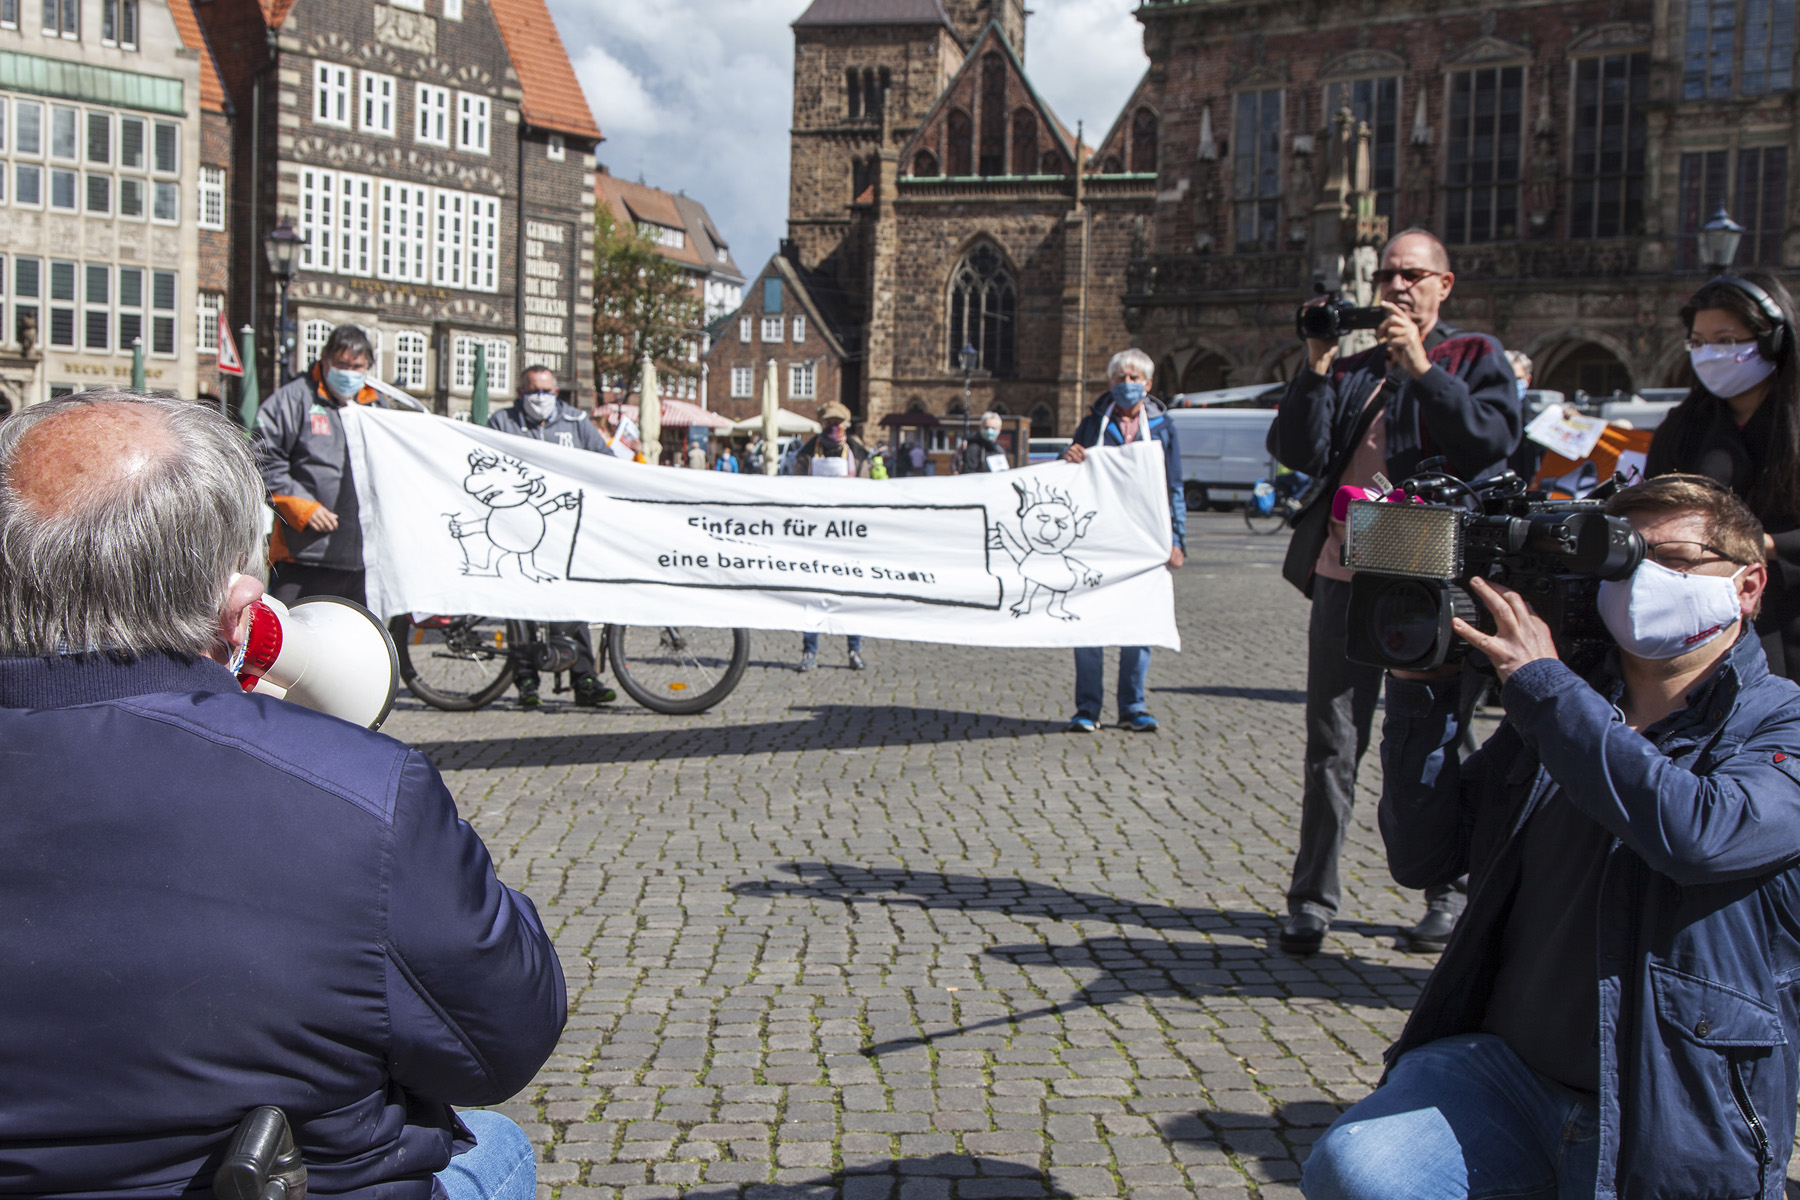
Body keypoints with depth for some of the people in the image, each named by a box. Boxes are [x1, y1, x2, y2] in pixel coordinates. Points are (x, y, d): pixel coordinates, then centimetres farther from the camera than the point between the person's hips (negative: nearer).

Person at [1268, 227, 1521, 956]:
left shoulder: (1475, 358, 8)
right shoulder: (1354, 369, 16)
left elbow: (1492, 441, -11)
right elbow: (1297, 453, 3)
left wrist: (1421, 368, -13)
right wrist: (1317, 370, -6)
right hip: (1345, 574, 3)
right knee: (1331, 746, 3)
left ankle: (1450, 895, 20)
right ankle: (1312, 899, 8)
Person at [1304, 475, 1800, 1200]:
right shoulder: (1562, 708, 12)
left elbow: (1700, 832, -25)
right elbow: (1422, 856, 8)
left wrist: (1541, 683, -20)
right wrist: (1421, 686, -3)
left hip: (1676, 1127, -3)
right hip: (1507, 1069, 3)